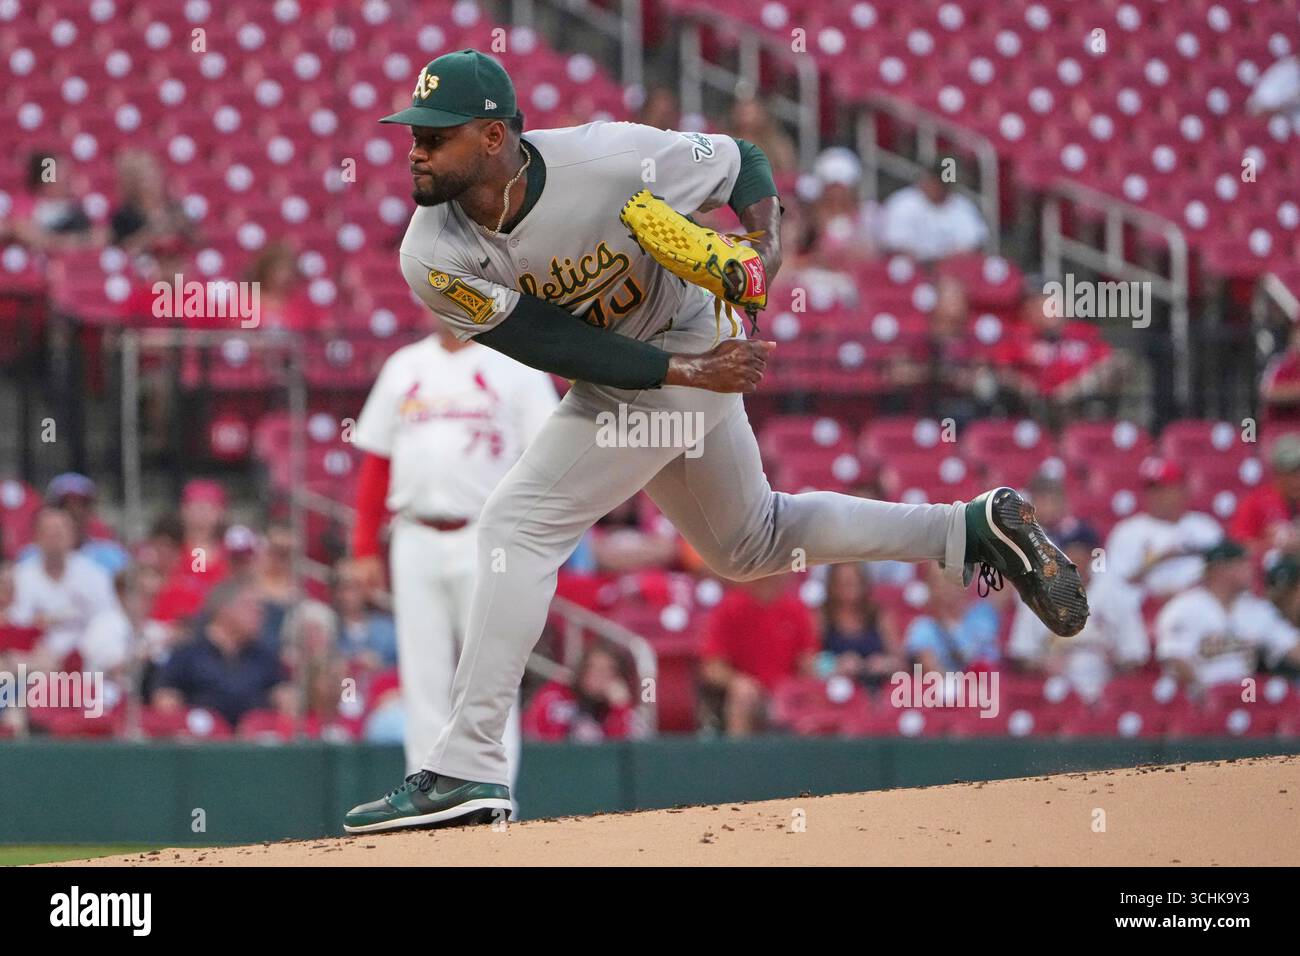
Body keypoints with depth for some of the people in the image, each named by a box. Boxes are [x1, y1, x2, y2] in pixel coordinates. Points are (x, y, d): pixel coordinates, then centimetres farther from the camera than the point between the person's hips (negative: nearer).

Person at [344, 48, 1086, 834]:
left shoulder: (612, 163, -28)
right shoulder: (435, 258, -18)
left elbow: (741, 160, -10)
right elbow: (551, 344, -18)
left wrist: (767, 245, -29)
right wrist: (689, 372, -26)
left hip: (690, 351, -6)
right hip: (612, 378, 6)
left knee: (520, 525, -17)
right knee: (754, 545, 22)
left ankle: (467, 770, -15)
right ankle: (975, 530, 34)